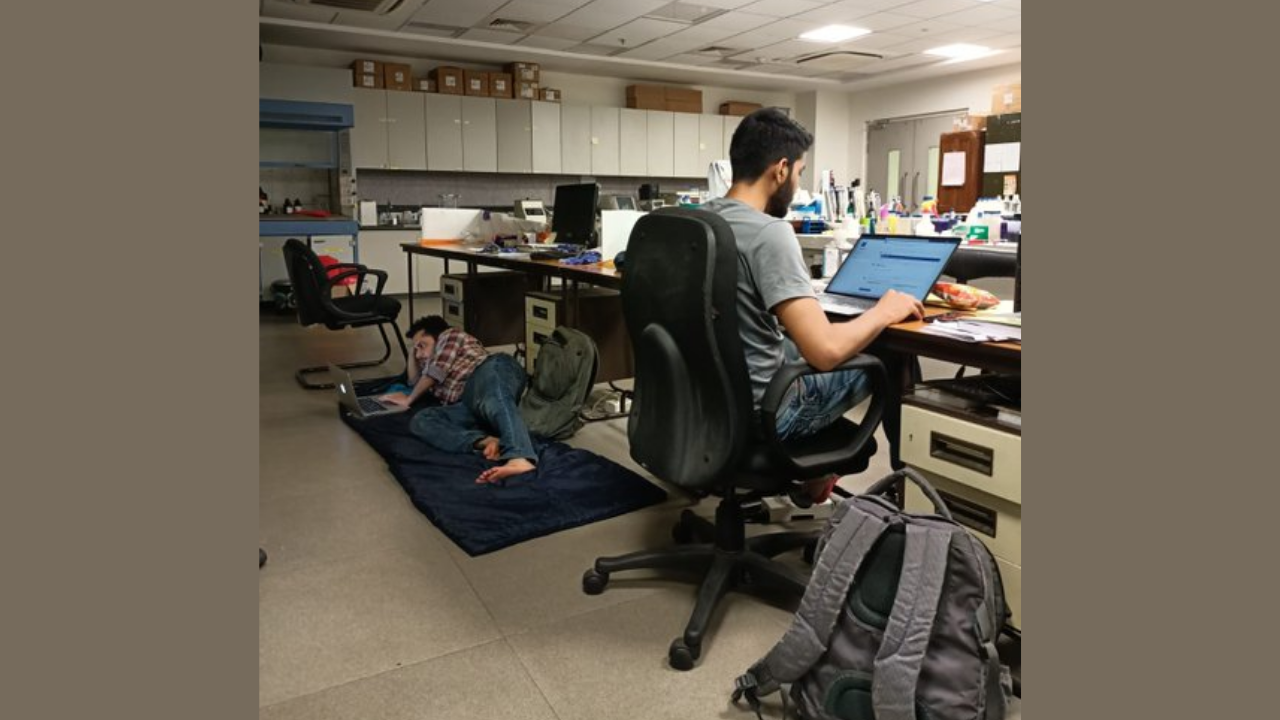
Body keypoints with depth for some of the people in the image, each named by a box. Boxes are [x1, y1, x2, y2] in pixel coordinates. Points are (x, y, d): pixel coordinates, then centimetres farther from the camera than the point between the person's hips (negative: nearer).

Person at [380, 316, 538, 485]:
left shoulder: (450, 335, 24)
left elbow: (436, 372, 14)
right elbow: (415, 381, 58)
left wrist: (409, 399, 27)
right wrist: (414, 353, 47)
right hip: (469, 405, 7)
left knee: (493, 400, -42)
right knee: (419, 421, -19)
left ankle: (519, 459, -74)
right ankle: (485, 442, -47)